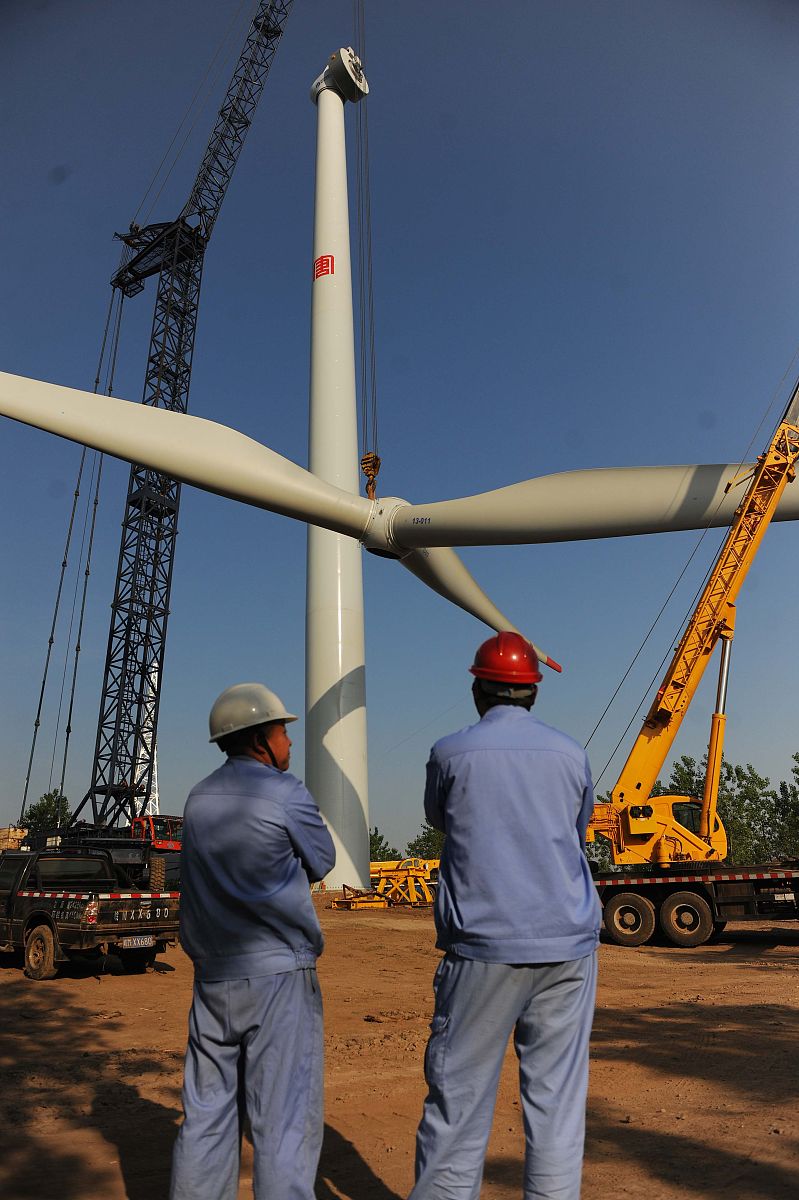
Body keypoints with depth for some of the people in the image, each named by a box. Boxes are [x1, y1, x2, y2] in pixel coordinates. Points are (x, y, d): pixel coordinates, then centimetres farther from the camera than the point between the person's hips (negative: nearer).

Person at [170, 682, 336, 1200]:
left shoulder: (199, 799, 7)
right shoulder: (285, 793, -12)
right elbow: (321, 863, 0)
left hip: (212, 976, 7)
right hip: (278, 970, -6)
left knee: (207, 1113, 16)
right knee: (284, 1117, 2)